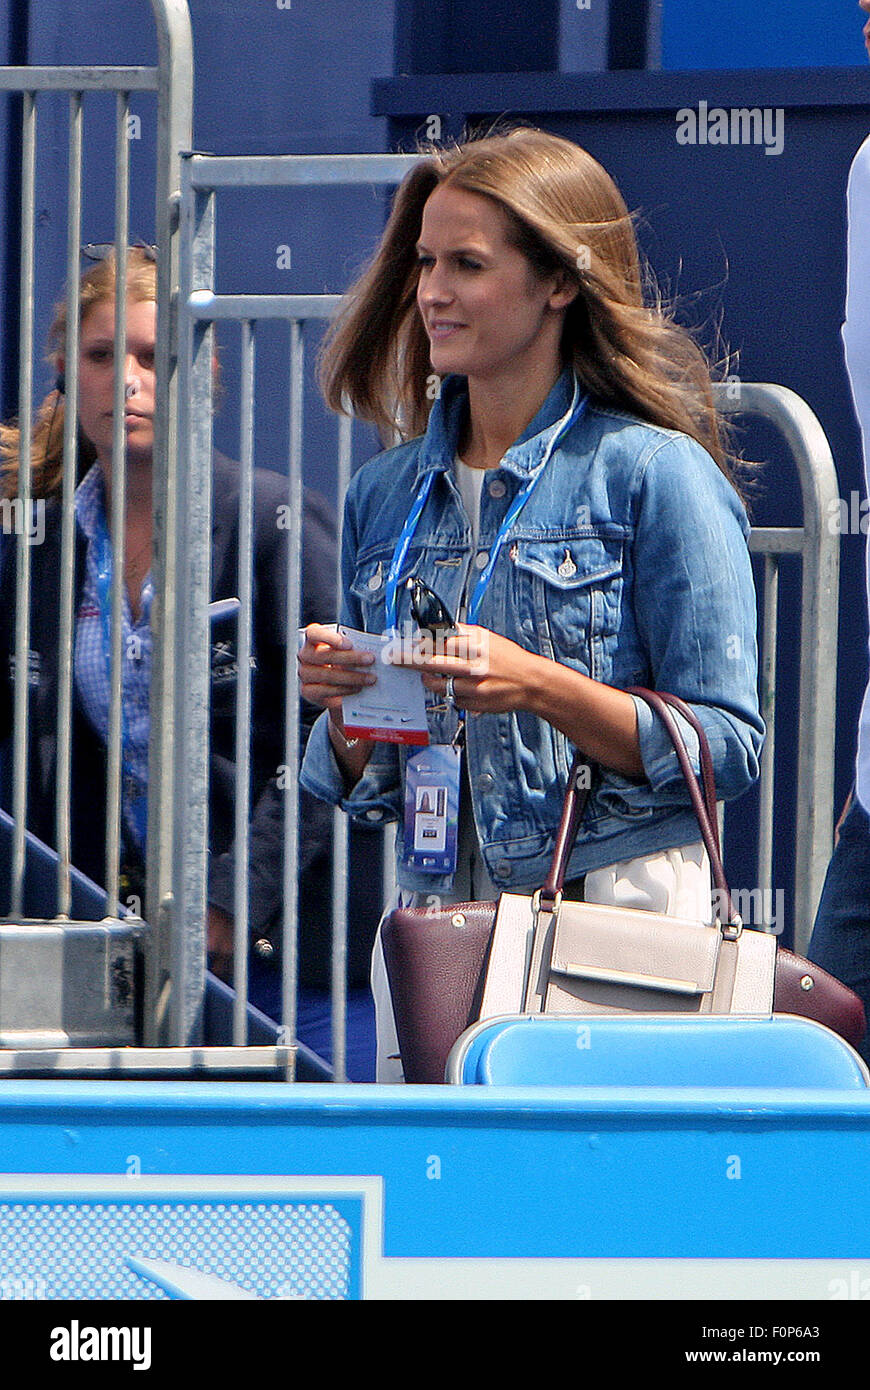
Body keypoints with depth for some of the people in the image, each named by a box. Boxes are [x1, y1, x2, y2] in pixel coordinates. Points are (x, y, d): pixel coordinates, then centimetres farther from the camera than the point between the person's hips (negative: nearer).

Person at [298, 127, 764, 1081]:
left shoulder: (656, 474, -3)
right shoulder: (387, 494, 14)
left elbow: (727, 752, -7)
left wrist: (541, 688, -18)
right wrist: (342, 706, -2)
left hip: (621, 906, -5)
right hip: (430, 922, 5)